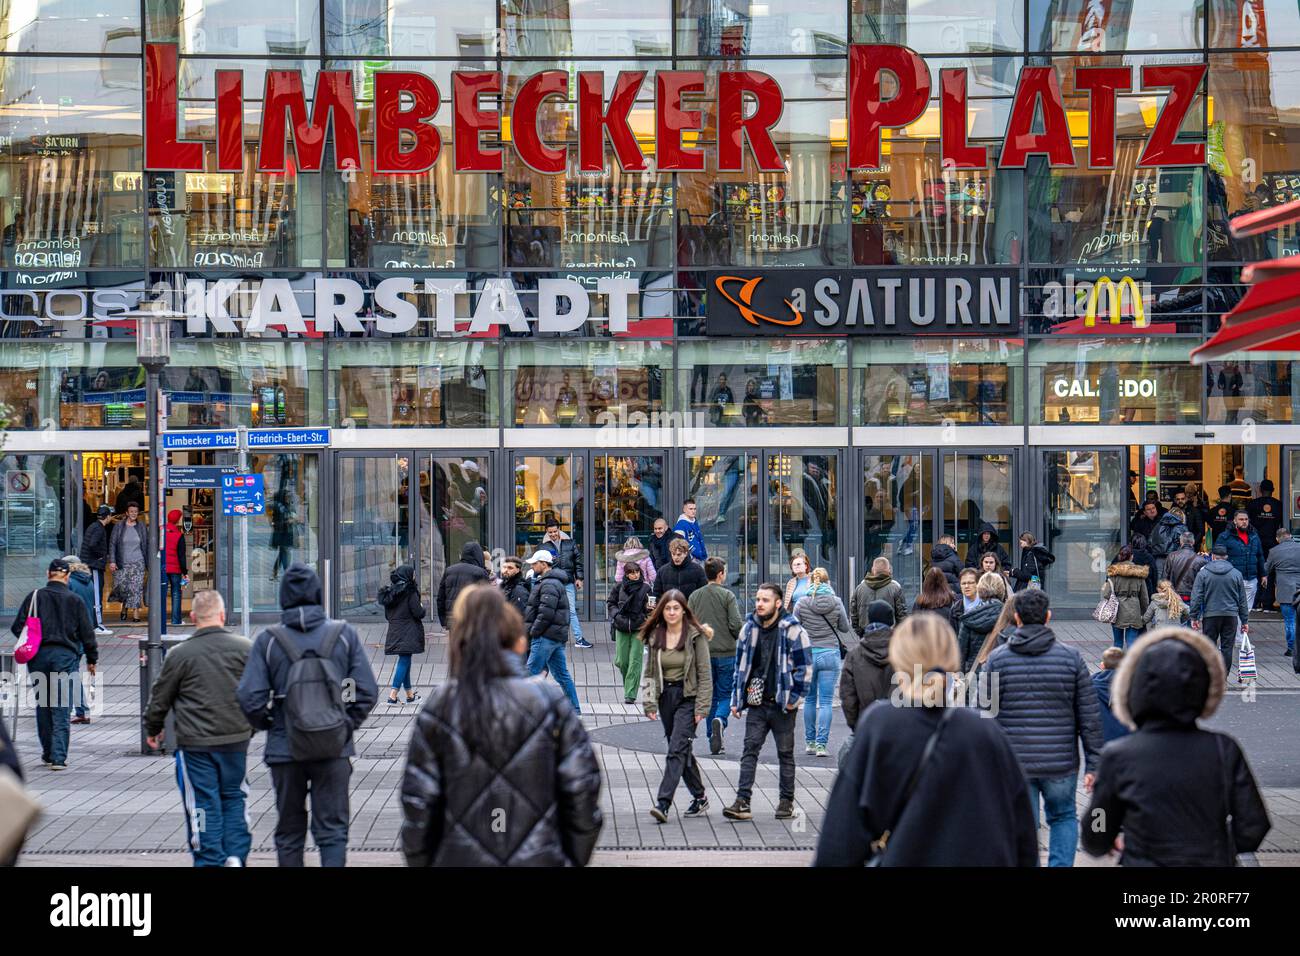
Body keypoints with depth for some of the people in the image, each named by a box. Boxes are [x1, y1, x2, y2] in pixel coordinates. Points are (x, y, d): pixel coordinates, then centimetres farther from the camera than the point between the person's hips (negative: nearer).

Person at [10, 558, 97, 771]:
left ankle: (48, 754, 21)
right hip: (65, 656, -1)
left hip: (39, 656, 1)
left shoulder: (34, 597, 0)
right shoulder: (74, 601, -1)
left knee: (43, 706, 14)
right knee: (61, 709, -1)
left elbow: (17, 627, -1)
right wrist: (92, 659, 13)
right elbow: (87, 633, 2)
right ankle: (58, 757, -8)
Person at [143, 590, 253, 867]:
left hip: (196, 743, -3)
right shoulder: (245, 648, -1)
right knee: (233, 797, 15)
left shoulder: (179, 654, -8)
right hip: (236, 739, 3)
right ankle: (236, 856, 8)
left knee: (203, 803, 4)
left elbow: (160, 698, 1)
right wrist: (250, 726, 23)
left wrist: (153, 730, 18)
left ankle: (210, 861, 7)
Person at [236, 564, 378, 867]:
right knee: (332, 830, 4)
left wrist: (268, 726, 8)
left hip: (285, 750, 0)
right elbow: (368, 691, -4)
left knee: (289, 832, 14)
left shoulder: (268, 641, -5)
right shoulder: (344, 635, -1)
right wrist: (348, 726, 9)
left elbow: (250, 698, -10)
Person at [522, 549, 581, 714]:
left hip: (546, 636, -11)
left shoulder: (549, 584, -14)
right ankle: (574, 708, 13)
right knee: (561, 674, 12)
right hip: (557, 636, 11)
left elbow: (546, 613, -22)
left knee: (532, 671, -8)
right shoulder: (556, 582, 20)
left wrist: (534, 632, -15)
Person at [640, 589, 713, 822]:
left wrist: (702, 707, -12)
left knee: (677, 750, -14)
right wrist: (650, 703, 2)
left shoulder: (695, 636, -8)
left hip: (688, 698, -5)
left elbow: (705, 674, -7)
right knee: (682, 750, 12)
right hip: (665, 696, 5)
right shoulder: (654, 637, 6)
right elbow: (649, 672, 10)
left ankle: (663, 803, -20)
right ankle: (700, 797, 25)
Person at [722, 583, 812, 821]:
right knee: (750, 750, -6)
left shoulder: (791, 630, -6)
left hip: (782, 705, -4)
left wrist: (795, 697, -9)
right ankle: (743, 801, -10)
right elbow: (740, 665, 17)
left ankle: (786, 801, 16)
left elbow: (805, 665, -5)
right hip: (756, 703, 4)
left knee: (785, 753, 7)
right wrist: (737, 699, 12)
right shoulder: (749, 628, 9)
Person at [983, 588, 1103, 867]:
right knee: (1063, 818, 22)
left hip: (1014, 765, -1)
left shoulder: (997, 659, -3)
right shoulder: (1071, 657, -2)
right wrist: (1093, 763, 5)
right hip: (1061, 762, 1)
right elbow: (1089, 717, -1)